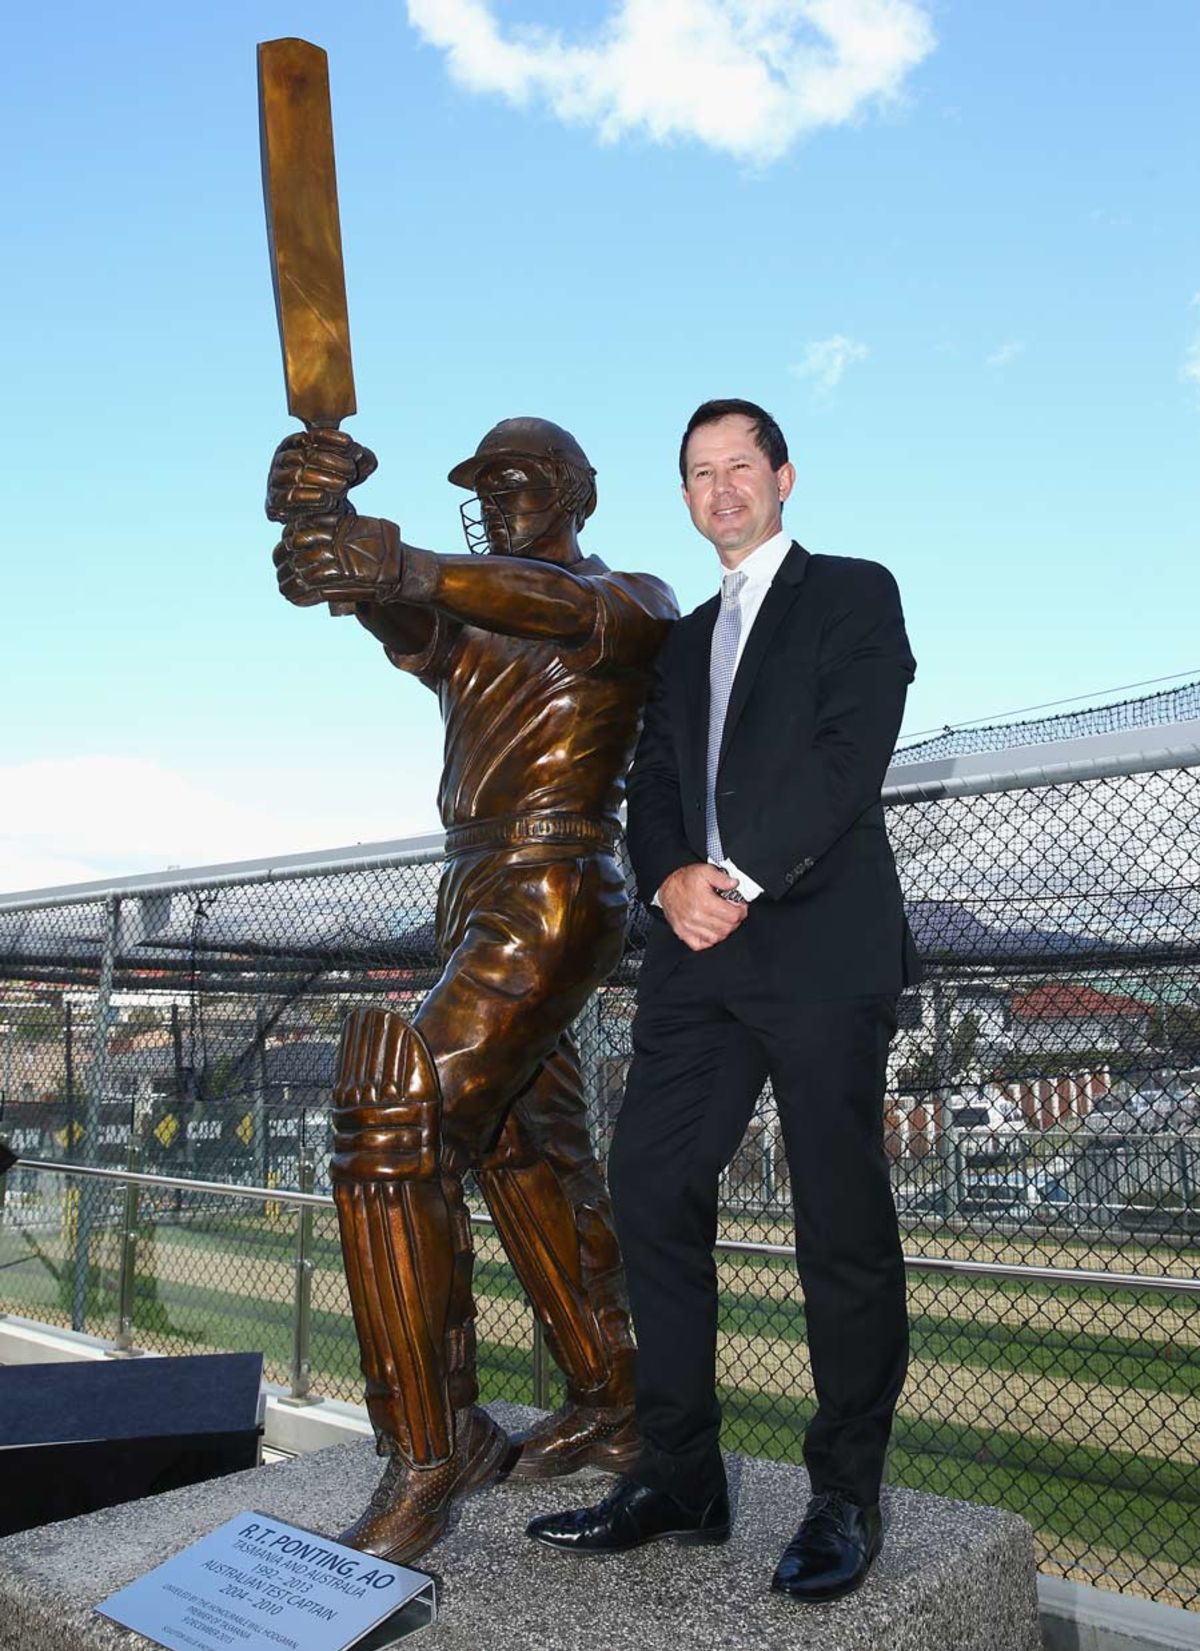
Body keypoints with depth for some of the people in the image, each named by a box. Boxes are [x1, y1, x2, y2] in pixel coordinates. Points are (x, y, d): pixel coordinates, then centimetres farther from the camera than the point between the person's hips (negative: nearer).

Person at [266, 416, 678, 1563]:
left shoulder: (636, 600, 1)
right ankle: (607, 1410, 27)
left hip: (554, 901, -8)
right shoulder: (464, 628, 19)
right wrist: (315, 514, -28)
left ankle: (427, 1462, -13)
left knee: (392, 1125, -20)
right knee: (523, 1159, 13)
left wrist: (411, 567, -43)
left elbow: (571, 609, -24)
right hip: (477, 903, 9)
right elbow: (384, 600, -3)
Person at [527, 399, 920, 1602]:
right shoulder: (684, 642, 25)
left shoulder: (854, 593, 7)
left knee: (842, 1221, -1)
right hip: (700, 954, 6)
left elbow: (849, 755, -8)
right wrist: (671, 879, -6)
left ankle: (846, 1494, 13)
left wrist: (739, 879, -15)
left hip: (821, 942, -6)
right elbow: (652, 788, 15)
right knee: (651, 1189, 1)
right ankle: (679, 1477, 13)